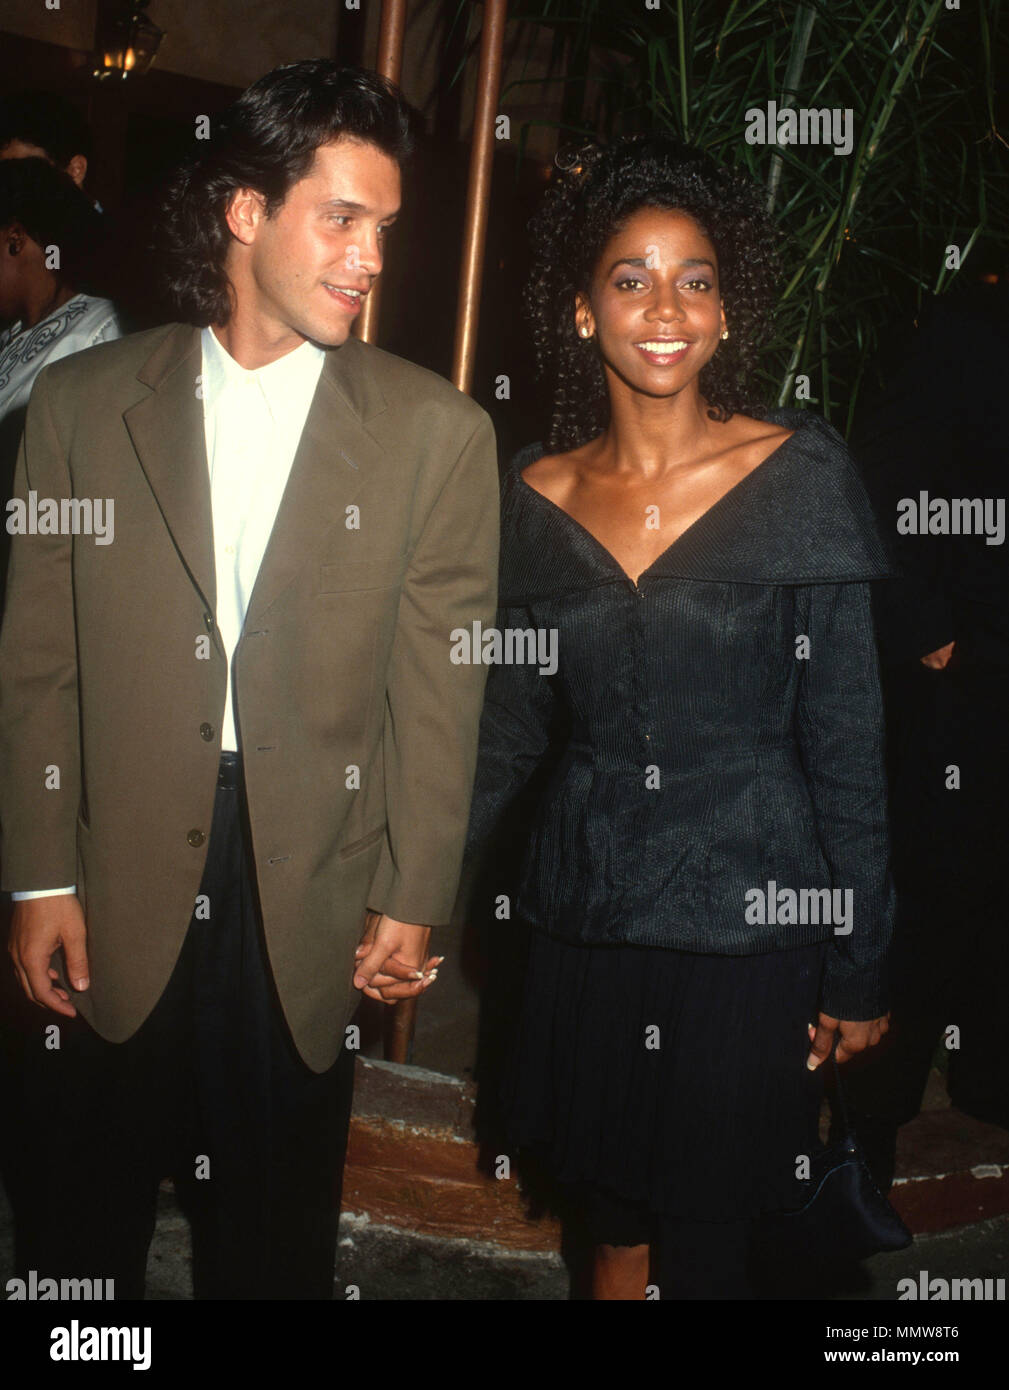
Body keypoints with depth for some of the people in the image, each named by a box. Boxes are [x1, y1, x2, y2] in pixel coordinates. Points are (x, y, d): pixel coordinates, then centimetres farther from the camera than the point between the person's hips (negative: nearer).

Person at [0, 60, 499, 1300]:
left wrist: (414, 898, -4)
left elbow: (439, 687, -2)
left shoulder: (435, 431, -1)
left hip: (311, 908, 0)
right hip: (112, 899, 1)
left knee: (274, 1240, 14)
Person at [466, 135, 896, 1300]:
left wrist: (859, 966, -5)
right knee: (609, 1224, 15)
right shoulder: (536, 494, 2)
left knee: (703, 1244, 8)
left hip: (746, 921, -3)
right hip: (584, 918, 3)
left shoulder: (802, 472, -7)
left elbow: (845, 737, -5)